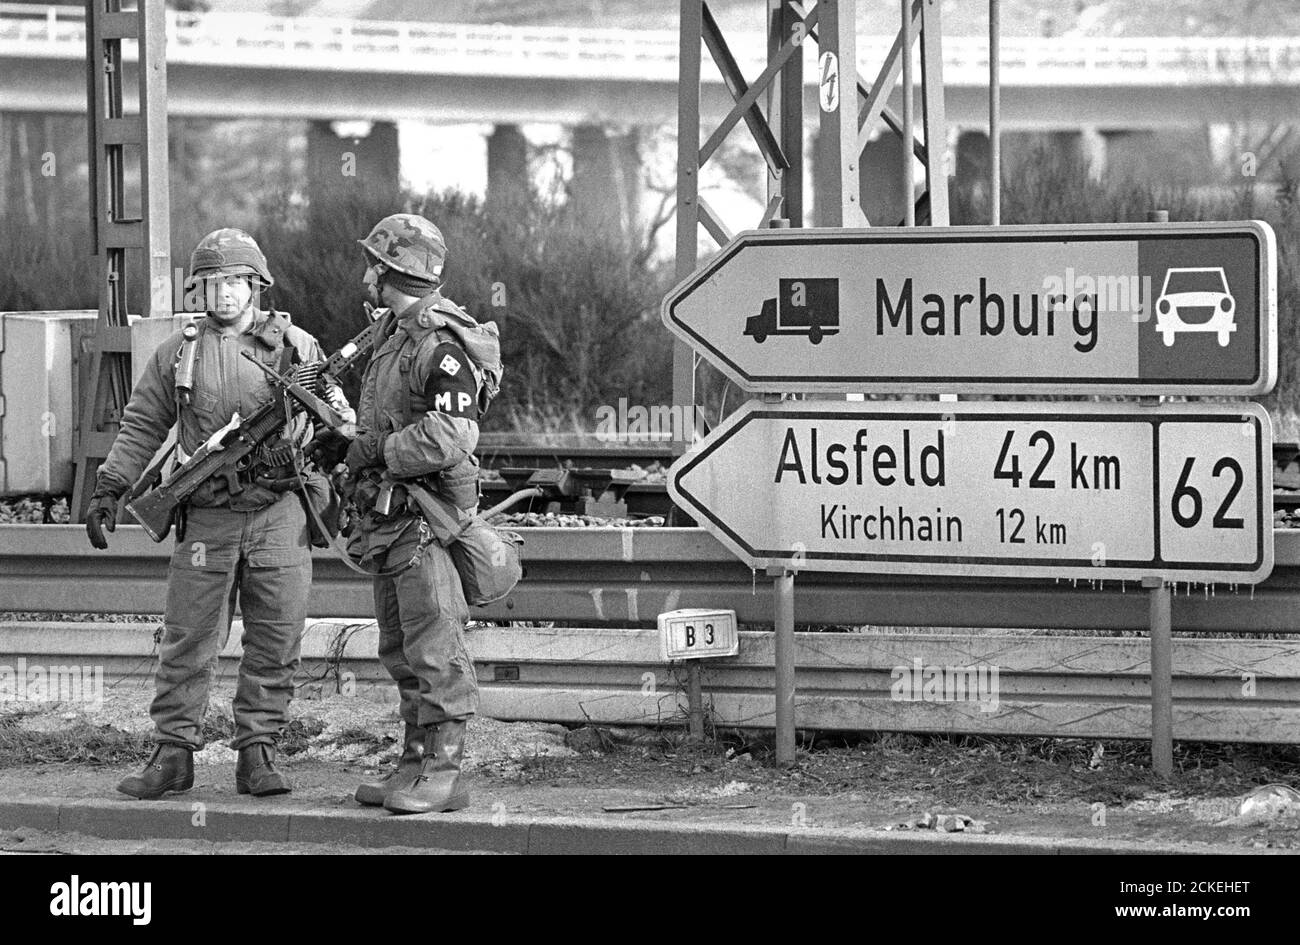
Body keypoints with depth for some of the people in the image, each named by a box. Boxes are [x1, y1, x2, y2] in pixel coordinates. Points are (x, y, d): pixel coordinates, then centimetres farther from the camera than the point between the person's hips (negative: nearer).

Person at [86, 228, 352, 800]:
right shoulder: (178, 352, 8)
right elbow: (142, 426, 13)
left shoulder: (296, 346, 5)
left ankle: (258, 753, 9)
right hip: (208, 516, 0)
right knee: (188, 639, 0)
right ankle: (173, 753, 6)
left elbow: (337, 419, 12)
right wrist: (109, 489, 7)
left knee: (275, 641, 1)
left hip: (279, 512, 0)